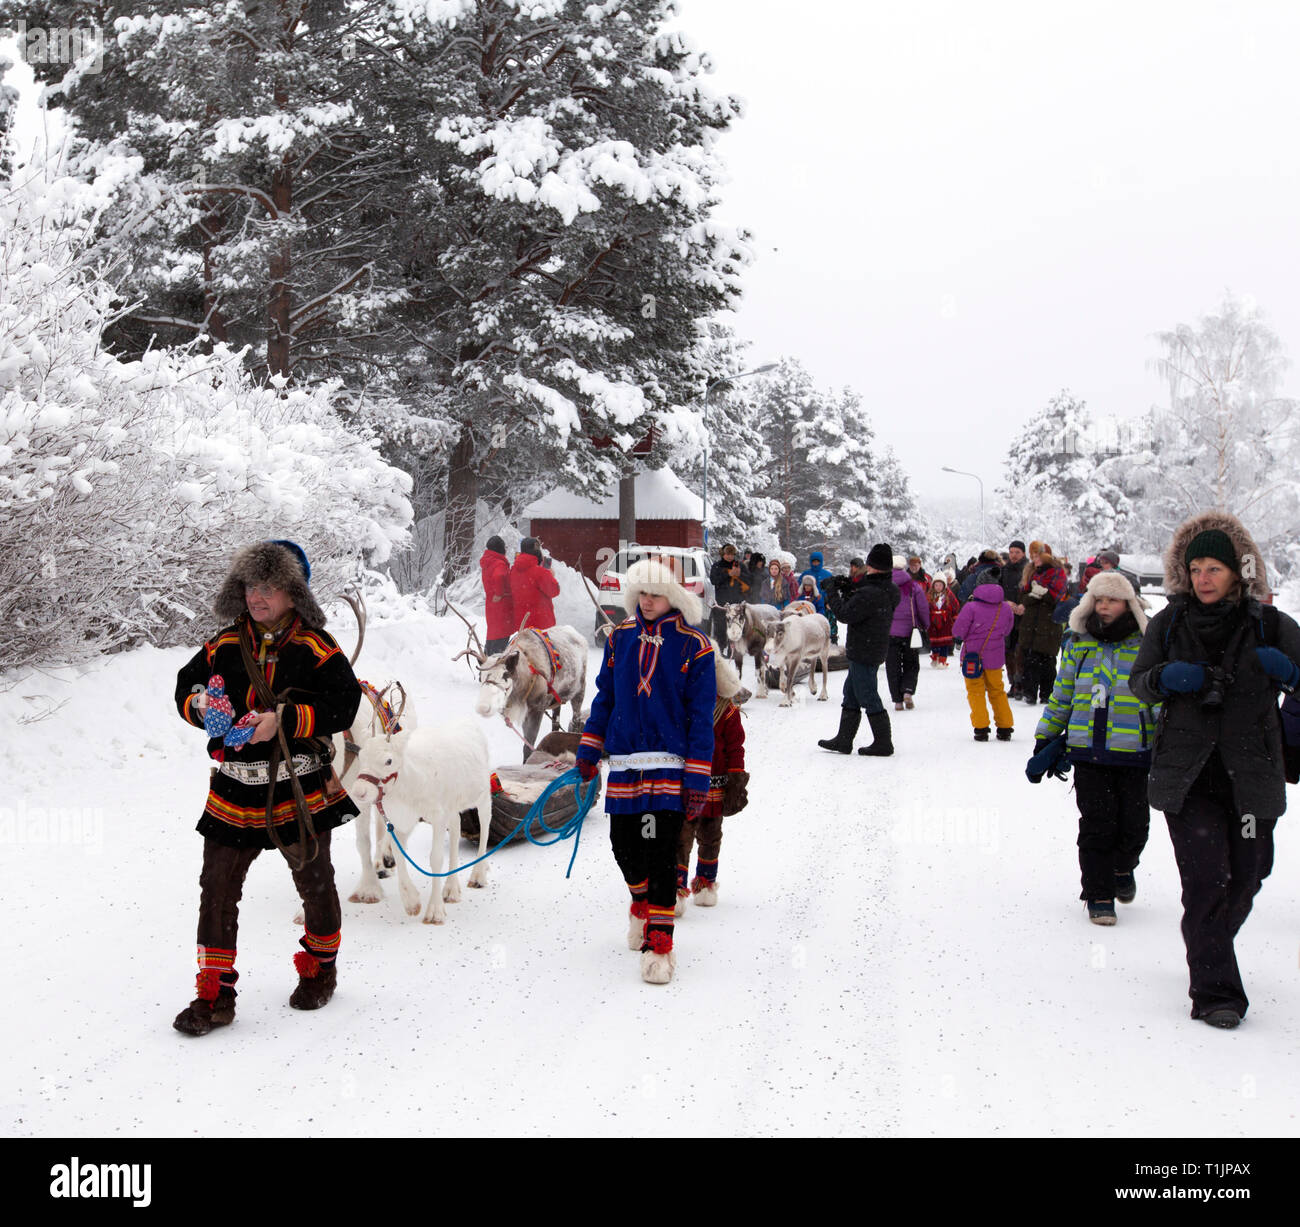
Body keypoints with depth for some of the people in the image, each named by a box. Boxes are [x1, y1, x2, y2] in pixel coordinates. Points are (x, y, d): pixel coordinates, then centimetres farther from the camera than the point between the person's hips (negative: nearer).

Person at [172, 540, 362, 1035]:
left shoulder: (315, 648, -6)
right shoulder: (224, 645, 5)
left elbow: (343, 706, -13)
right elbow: (185, 688, 13)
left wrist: (283, 719, -23)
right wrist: (204, 707, -10)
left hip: (299, 791, -2)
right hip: (234, 792, 3)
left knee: (314, 883, 13)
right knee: (217, 888, 0)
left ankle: (320, 967, 37)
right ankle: (214, 994, 10)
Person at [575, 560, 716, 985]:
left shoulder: (694, 647, -5)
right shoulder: (620, 638, 7)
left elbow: (701, 715, -4)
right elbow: (605, 696, 15)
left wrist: (697, 776, -8)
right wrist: (588, 750, 11)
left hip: (669, 765, -4)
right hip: (624, 762, 4)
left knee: (660, 852, -8)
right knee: (624, 845, 10)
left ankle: (659, 942, 0)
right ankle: (642, 902, 40)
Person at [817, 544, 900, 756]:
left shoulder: (870, 593, -25)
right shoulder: (887, 590, 6)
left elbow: (845, 614, -21)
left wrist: (832, 591, -9)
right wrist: (846, 588, 3)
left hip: (863, 655, -10)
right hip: (875, 650, 10)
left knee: (868, 698, -1)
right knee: (851, 695, 17)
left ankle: (883, 743, 5)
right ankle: (843, 740, 24)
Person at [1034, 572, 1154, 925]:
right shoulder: (1079, 645, 9)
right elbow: (1061, 695, 16)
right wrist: (1045, 737, 16)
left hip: (1135, 752, -1)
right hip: (1089, 752, 1)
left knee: (1134, 822, 4)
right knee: (1096, 824, -2)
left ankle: (1123, 867, 36)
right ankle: (1099, 895, 10)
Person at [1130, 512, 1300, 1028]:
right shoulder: (1169, 623, 6)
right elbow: (1139, 683, 11)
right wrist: (1165, 678, -11)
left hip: (1252, 772, 1)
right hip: (1187, 775, -1)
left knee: (1244, 876, 7)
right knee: (1204, 878, -10)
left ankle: (1211, 956, 34)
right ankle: (1215, 990, -5)